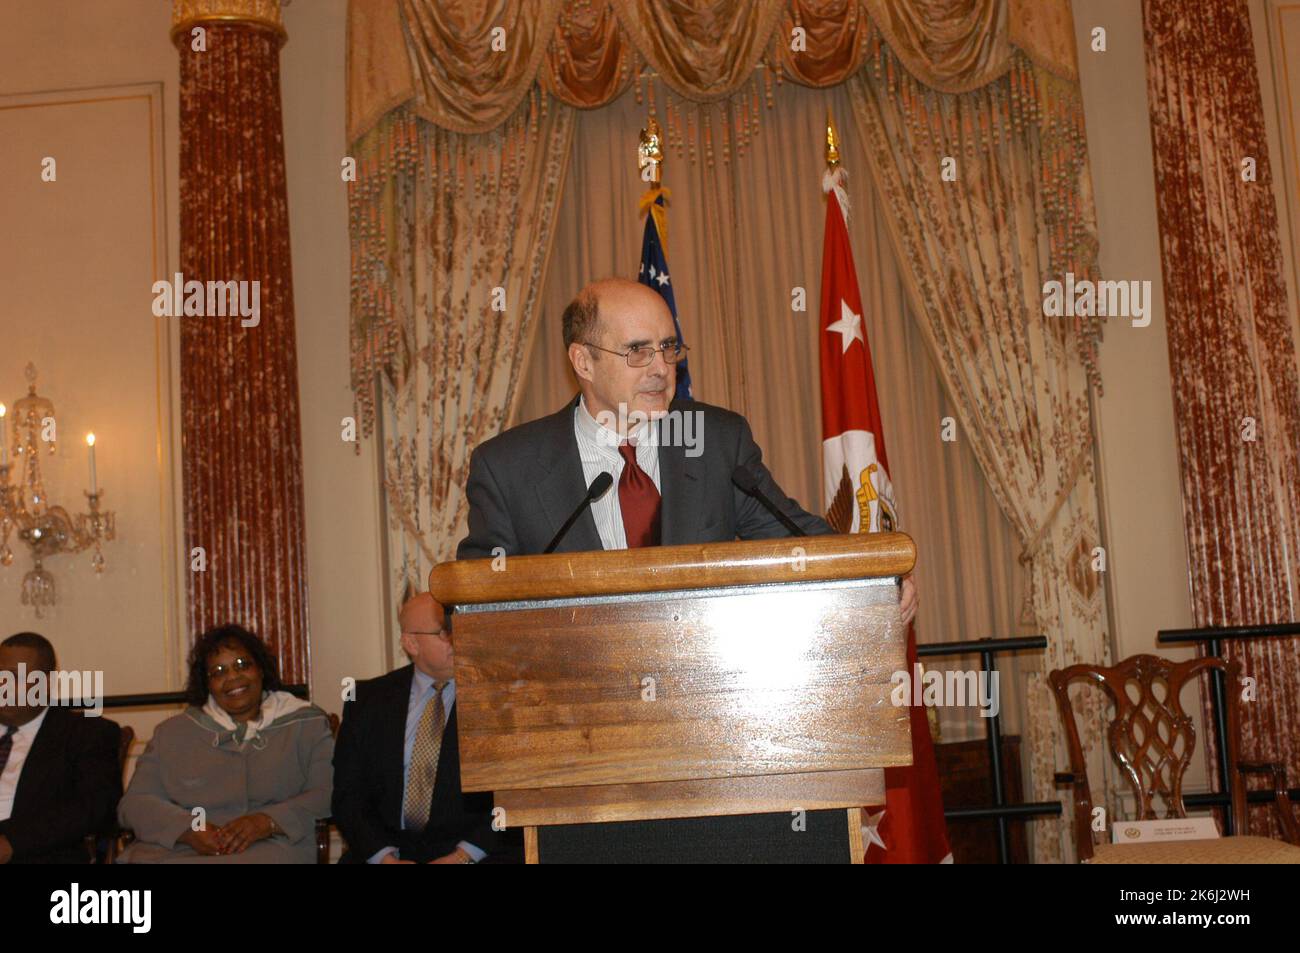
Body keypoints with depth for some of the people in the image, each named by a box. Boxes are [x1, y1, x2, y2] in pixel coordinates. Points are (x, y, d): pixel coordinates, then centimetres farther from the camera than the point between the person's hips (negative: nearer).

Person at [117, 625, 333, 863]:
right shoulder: (173, 732, 19)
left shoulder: (308, 725, 14)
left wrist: (268, 822, -15)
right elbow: (135, 802, 9)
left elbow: (327, 795, 2)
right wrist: (188, 829, -10)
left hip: (269, 847, -2)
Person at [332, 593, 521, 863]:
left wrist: (464, 855, -14)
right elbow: (348, 795, 6)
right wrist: (385, 857, -8)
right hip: (392, 848, 2)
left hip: (479, 851, -2)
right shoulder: (368, 700, 9)